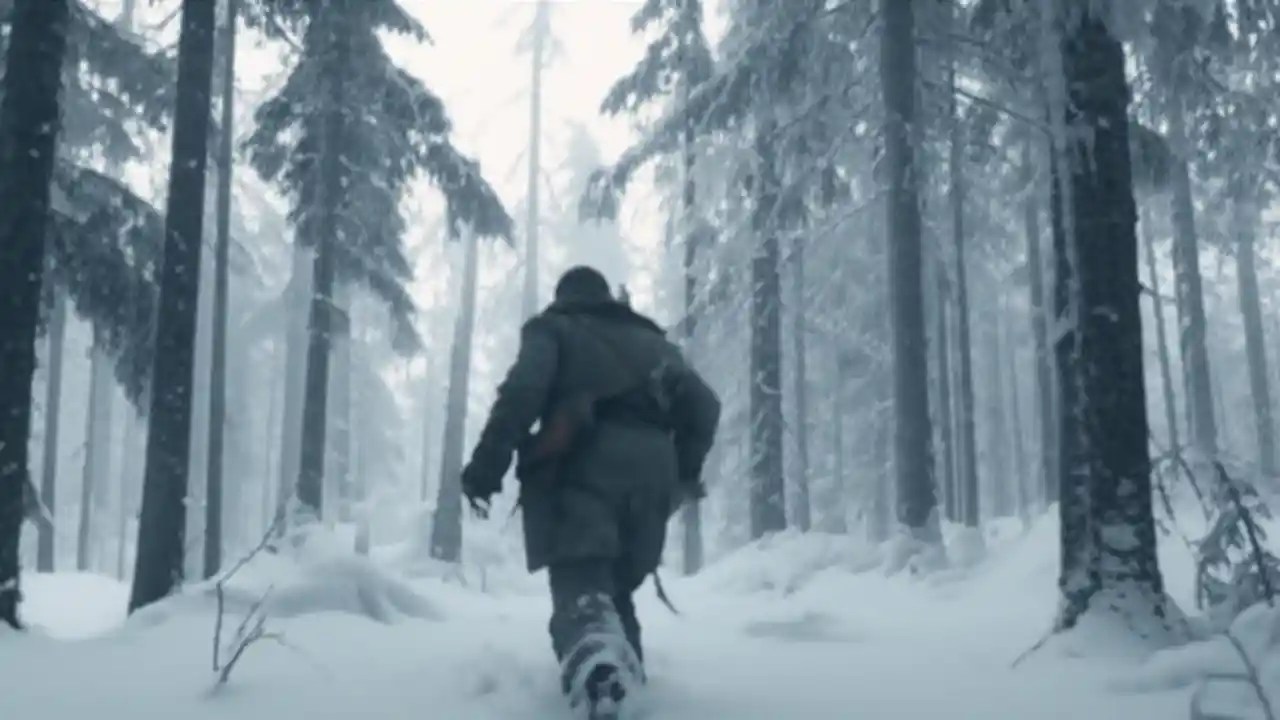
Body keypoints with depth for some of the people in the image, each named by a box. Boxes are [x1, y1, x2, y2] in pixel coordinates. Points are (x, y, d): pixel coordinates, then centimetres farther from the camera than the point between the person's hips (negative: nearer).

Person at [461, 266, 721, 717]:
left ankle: (594, 661, -47)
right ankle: (625, 680, 12)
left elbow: (522, 391, -4)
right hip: (650, 468, 4)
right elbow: (703, 403, 18)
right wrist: (685, 471, 26)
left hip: (583, 466, -4)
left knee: (580, 583, -17)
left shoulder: (553, 329, 17)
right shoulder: (650, 339, 30)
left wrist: (487, 463, -8)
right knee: (617, 587, 21)